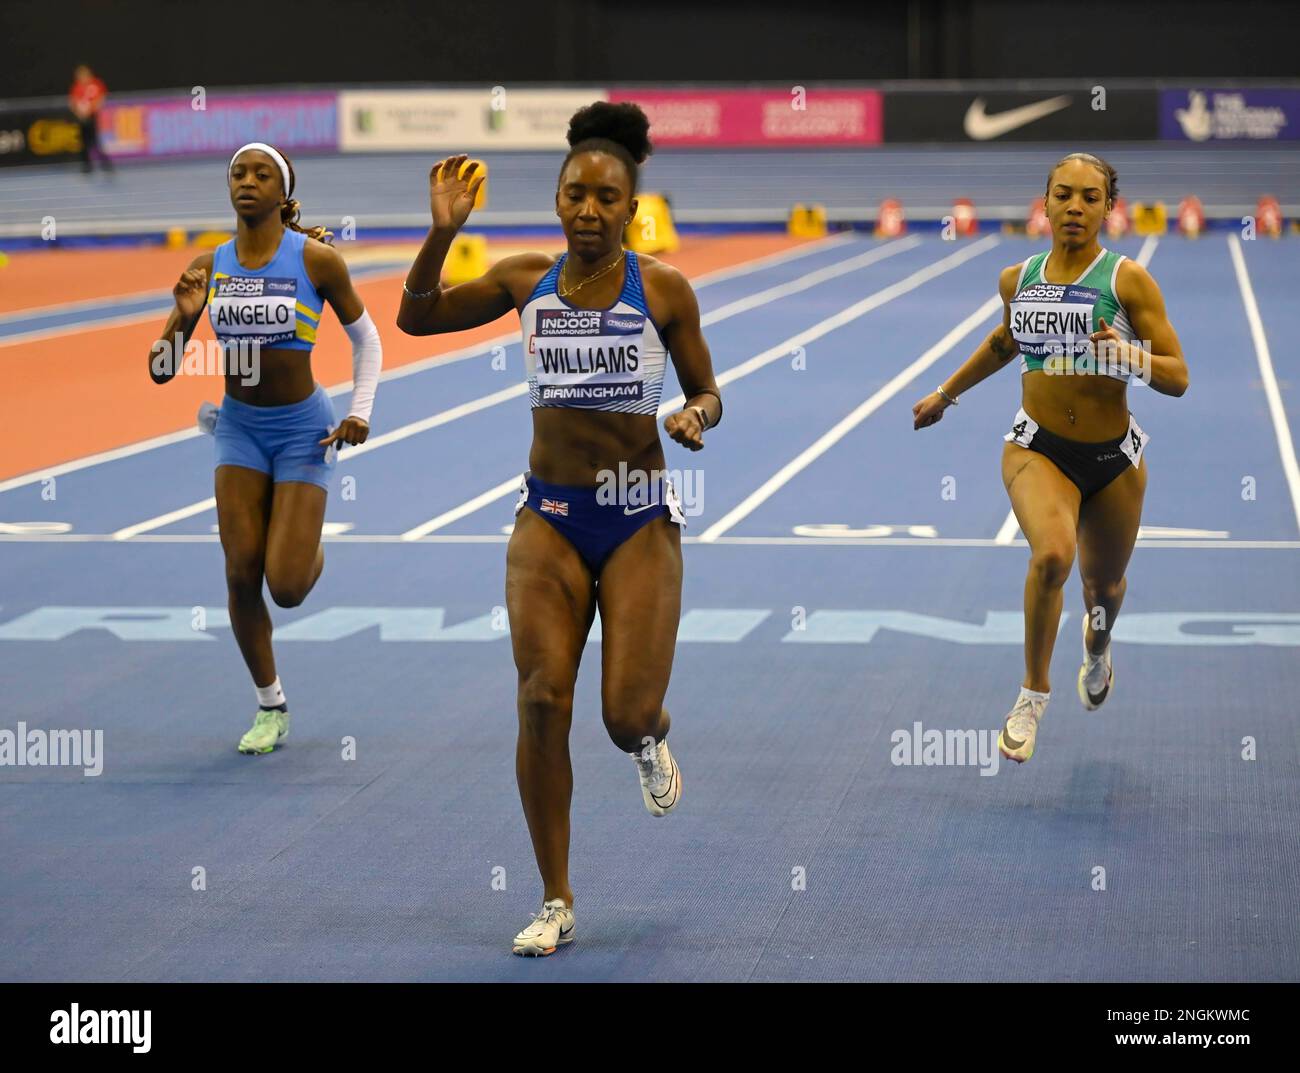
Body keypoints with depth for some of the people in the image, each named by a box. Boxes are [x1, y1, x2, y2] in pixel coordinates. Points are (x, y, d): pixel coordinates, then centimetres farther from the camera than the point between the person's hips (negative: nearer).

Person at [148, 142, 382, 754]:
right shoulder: (207, 267, -4)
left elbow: (366, 339, 1)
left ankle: (312, 552, 30)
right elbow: (160, 370, -4)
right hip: (239, 427, 3)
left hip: (303, 429, -3)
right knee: (241, 576, -4)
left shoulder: (315, 260, -13)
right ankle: (270, 707, 15)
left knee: (287, 588, -10)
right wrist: (185, 316, -22)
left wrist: (360, 412, -8)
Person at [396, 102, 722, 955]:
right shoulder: (528, 281, 1)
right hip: (549, 517, 2)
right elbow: (417, 317, 3)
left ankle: (651, 741, 34)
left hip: (640, 520, -2)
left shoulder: (663, 290, -5)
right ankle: (556, 903, 5)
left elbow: (707, 392, 4)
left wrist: (694, 418, -19)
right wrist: (443, 235, -12)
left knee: (628, 716, -8)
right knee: (543, 704, -6)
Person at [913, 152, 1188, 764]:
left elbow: (1178, 377, -12)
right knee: (1051, 554, -30)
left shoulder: (1128, 280, -10)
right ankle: (1033, 693, -10)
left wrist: (1131, 357, -31)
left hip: (1113, 458, 0)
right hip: (1037, 449, 0)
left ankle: (1097, 649, 59)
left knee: (1103, 586, 19)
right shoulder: (1018, 279, 0)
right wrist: (946, 393, 31)